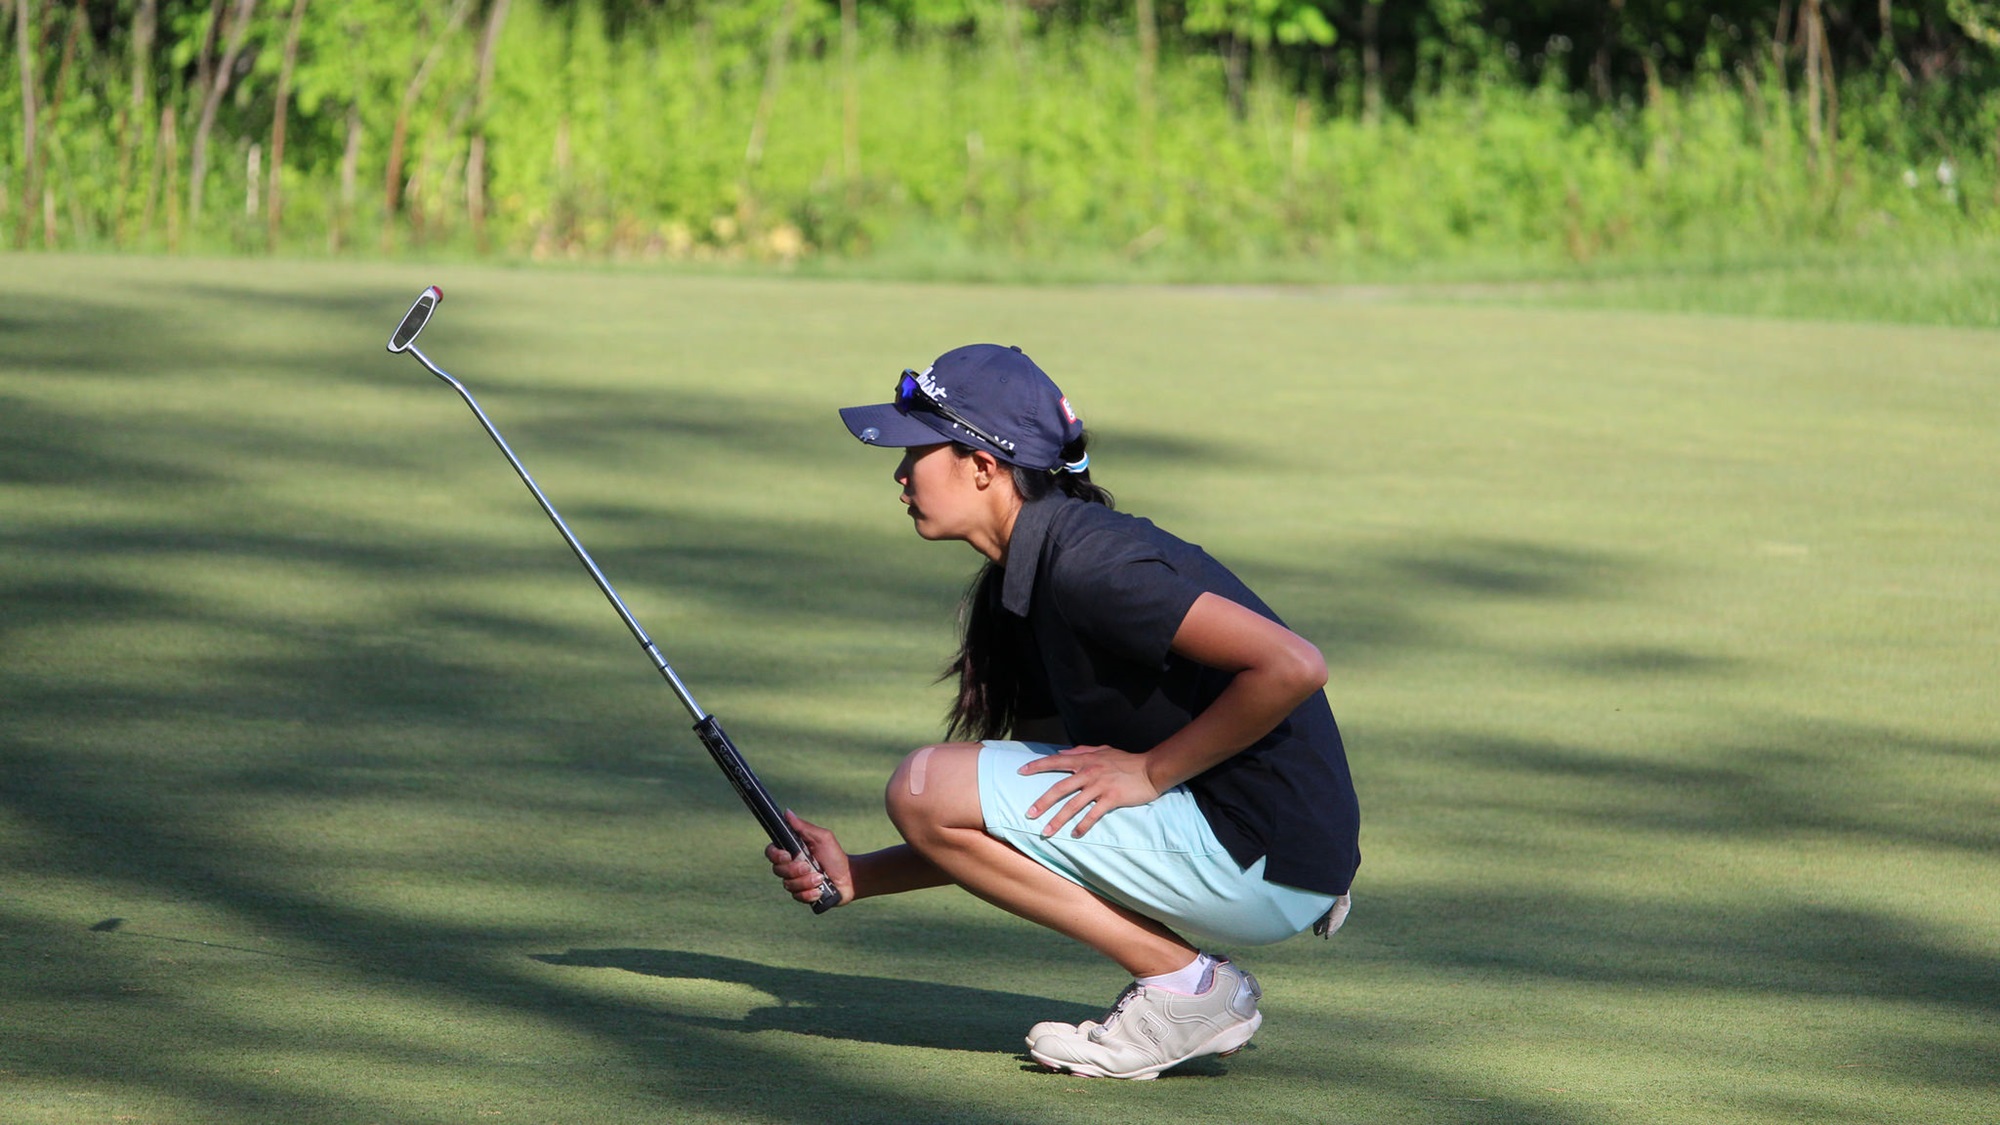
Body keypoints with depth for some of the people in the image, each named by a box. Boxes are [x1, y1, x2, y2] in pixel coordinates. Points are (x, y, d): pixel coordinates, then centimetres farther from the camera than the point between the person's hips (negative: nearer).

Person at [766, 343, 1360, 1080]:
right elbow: (1025, 817, 17)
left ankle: (1190, 988, -8)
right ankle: (1179, 970, 12)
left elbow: (1294, 666, -26)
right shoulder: (1018, 588, 14)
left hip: (1265, 862, -10)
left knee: (926, 786, -11)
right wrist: (856, 878, 7)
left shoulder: (1085, 560, -17)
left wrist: (1149, 770, -16)